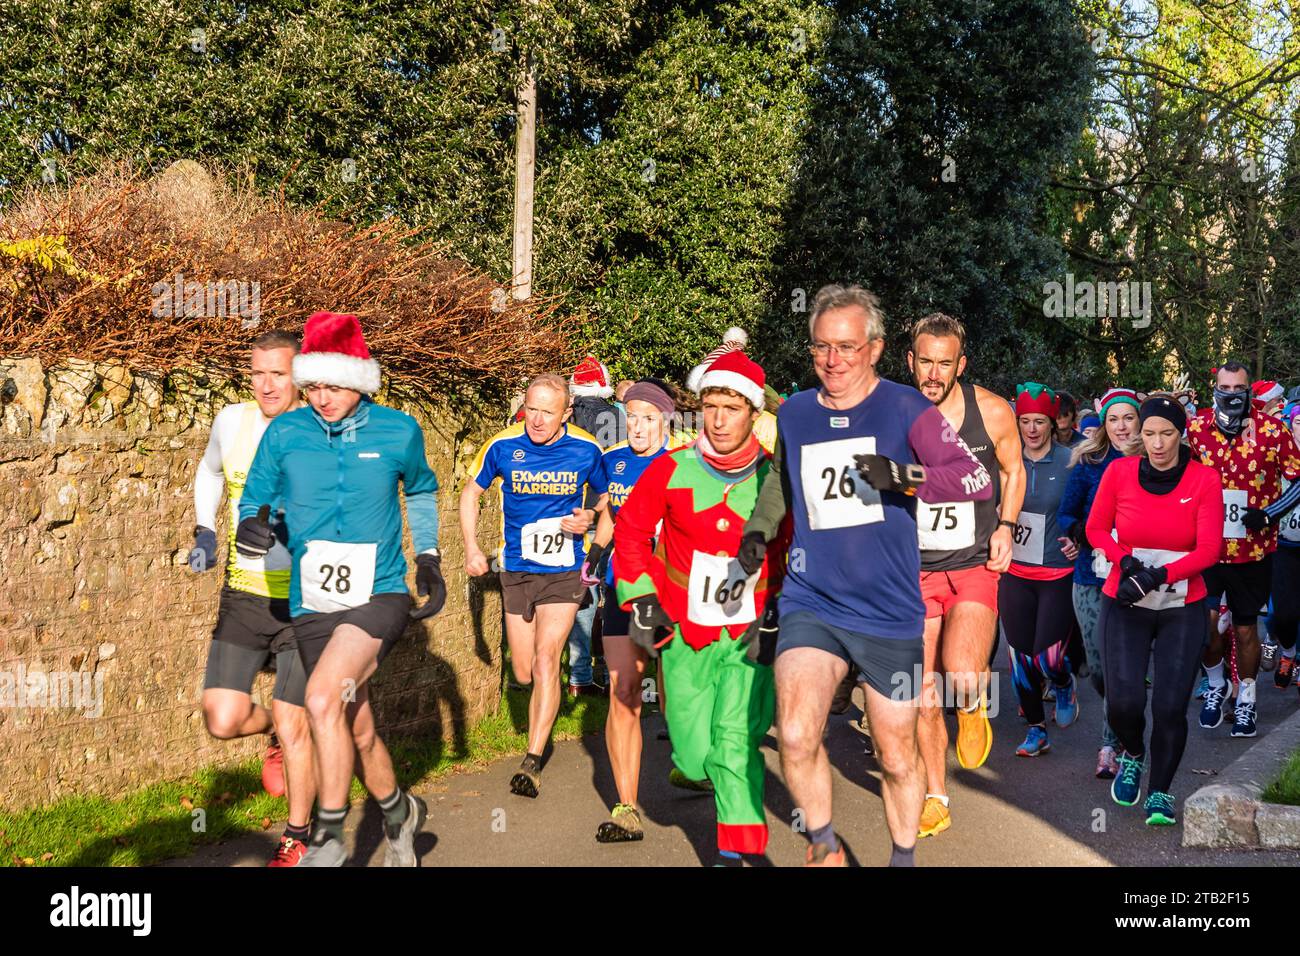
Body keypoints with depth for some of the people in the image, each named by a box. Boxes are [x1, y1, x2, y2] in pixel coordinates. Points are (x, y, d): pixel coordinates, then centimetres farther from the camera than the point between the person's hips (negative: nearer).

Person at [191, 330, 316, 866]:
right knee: (222, 721, -4)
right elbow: (209, 473, 21)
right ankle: (275, 729, 32)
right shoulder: (232, 421, -1)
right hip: (244, 596, 4)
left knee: (294, 727, 0)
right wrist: (205, 535, 8)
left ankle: (298, 838, 22)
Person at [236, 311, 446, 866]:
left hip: (380, 596, -3)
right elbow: (255, 500, 7)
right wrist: (251, 525, -17)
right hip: (313, 606, 3)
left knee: (323, 699, -26)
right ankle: (399, 812, 41)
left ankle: (328, 838, -8)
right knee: (358, 733, 12)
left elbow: (422, 490, 18)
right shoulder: (285, 434, -2)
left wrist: (429, 560, 13)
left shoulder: (399, 432, -2)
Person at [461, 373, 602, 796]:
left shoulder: (587, 449, -9)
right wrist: (472, 547, -5)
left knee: (545, 661, -15)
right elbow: (471, 493, 6)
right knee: (524, 674, 9)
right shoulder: (503, 445, -9)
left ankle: (533, 762, -8)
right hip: (516, 570, 2)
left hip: (564, 571, -2)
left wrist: (589, 517, -12)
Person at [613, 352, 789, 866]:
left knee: (734, 746, -12)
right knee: (695, 760, 6)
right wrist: (641, 599, -2)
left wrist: (777, 612, -2)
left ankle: (736, 852, 1)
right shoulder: (672, 470, -8)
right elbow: (630, 529, 3)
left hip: (748, 635, -1)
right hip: (684, 634, 1)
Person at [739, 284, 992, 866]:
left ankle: (903, 860, 39)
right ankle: (824, 849, 8)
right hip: (810, 605, 2)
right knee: (795, 736, -19)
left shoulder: (905, 409, -5)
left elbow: (979, 480, -12)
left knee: (897, 757, 12)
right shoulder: (792, 415, 6)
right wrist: (758, 529, 9)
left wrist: (906, 477, -28)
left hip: (890, 615, -1)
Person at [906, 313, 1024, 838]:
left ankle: (974, 708, 15)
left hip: (975, 565, -1)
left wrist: (1004, 527, -1)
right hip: (915, 570, 2)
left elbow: (1013, 470, 12)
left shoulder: (992, 411, -7)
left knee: (963, 680, -23)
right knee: (923, 694, 5)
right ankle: (935, 799, 24)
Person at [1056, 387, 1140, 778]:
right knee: (1098, 668, 6)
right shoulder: (1088, 462, 1)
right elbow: (1065, 514, 5)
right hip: (1092, 578, 1)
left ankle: (1110, 746, 12)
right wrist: (1080, 530, -16)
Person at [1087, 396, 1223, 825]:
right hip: (1125, 606, 1)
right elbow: (1096, 529, 6)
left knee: (1170, 707, -5)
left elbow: (1209, 549, -9)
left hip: (1183, 609, 0)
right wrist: (1127, 562, -12)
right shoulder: (1119, 472, -5)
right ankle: (1133, 755, 25)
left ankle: (1160, 793, 20)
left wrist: (1157, 576, -21)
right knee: (1123, 701, -11)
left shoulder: (1205, 479, -7)